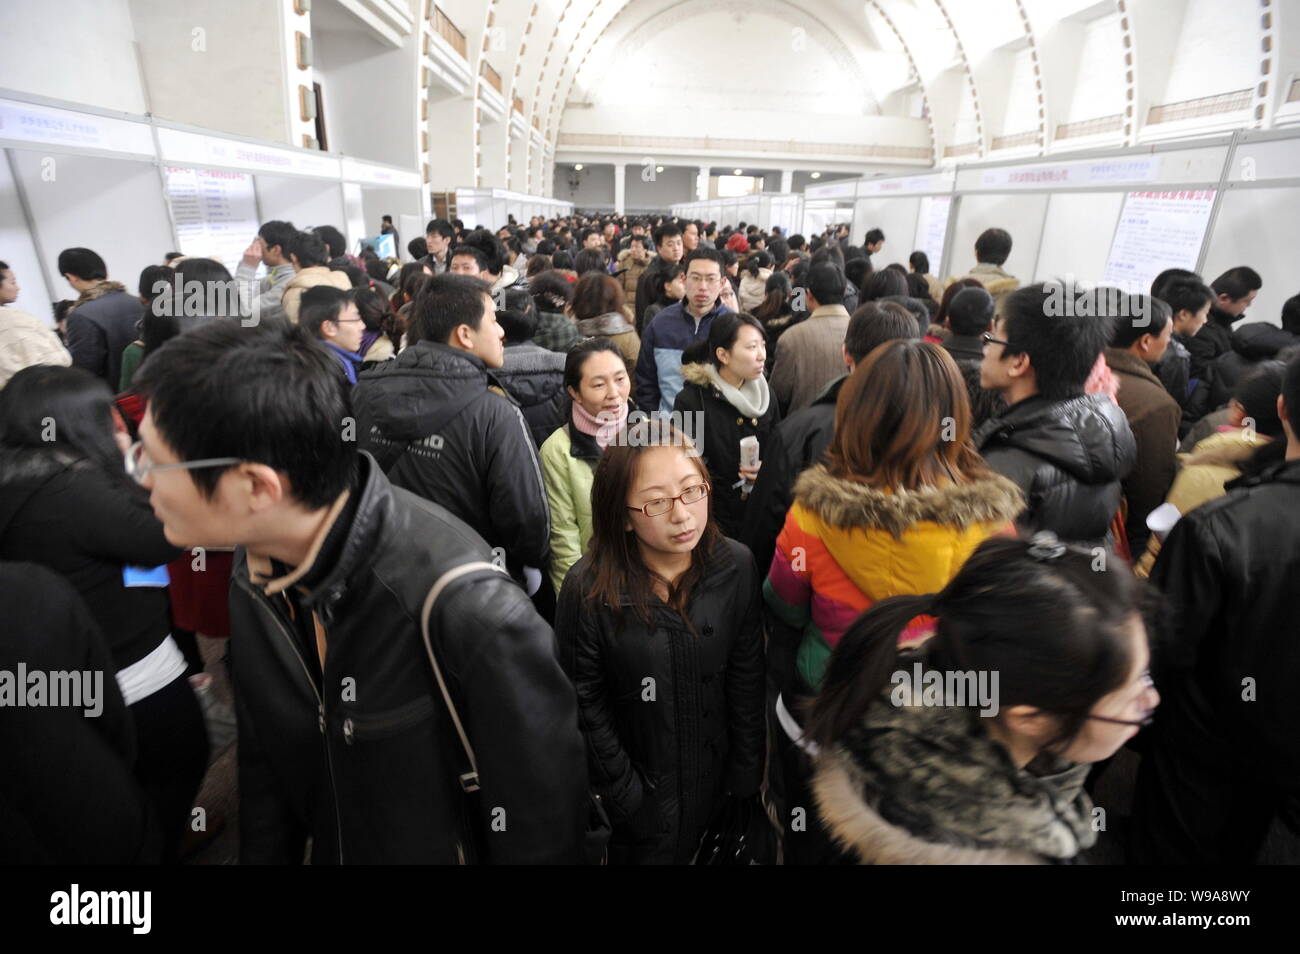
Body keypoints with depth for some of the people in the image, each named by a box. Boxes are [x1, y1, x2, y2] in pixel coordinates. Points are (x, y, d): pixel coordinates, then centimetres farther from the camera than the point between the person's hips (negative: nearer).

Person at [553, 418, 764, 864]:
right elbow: (585, 703, -15)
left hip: (714, 773, 3)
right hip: (639, 779, -2)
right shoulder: (587, 589, -24)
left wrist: (745, 773, -2)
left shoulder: (736, 566, -16)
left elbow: (746, 677, -7)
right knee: (647, 849, 21)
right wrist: (626, 794, -11)